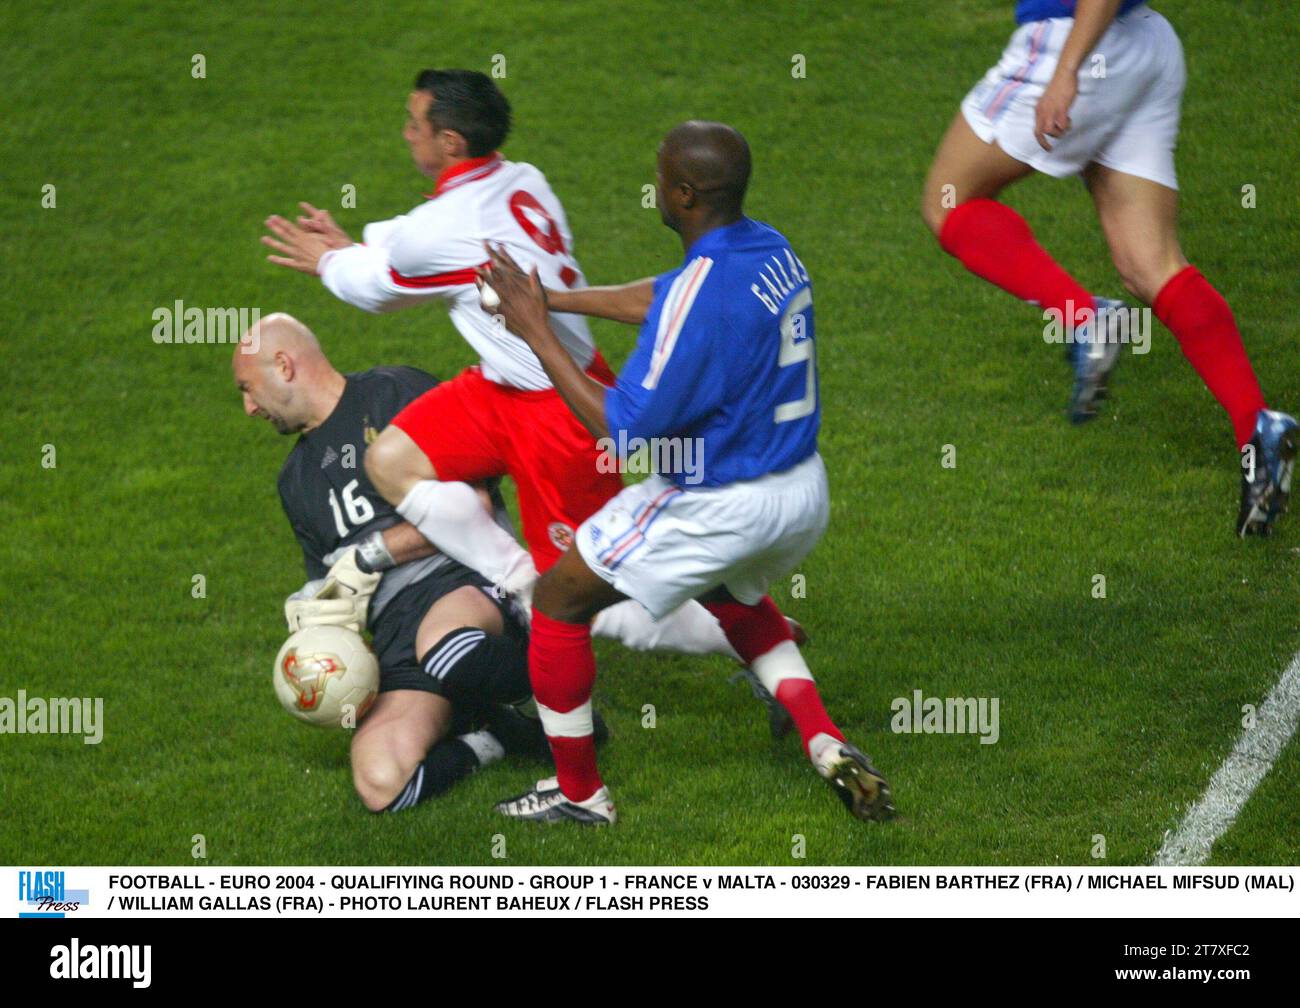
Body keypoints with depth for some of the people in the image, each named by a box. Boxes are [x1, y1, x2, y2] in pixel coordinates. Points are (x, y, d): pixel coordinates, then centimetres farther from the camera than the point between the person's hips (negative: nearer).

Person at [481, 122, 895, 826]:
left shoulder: (701, 294, -27)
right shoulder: (771, 250, 1)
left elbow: (625, 430, -22)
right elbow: (655, 299, 19)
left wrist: (537, 334, -16)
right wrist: (549, 299, 20)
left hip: (718, 506, -9)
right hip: (805, 493, 9)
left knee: (558, 601, 10)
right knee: (729, 591, 40)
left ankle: (579, 793, 21)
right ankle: (826, 746, 22)